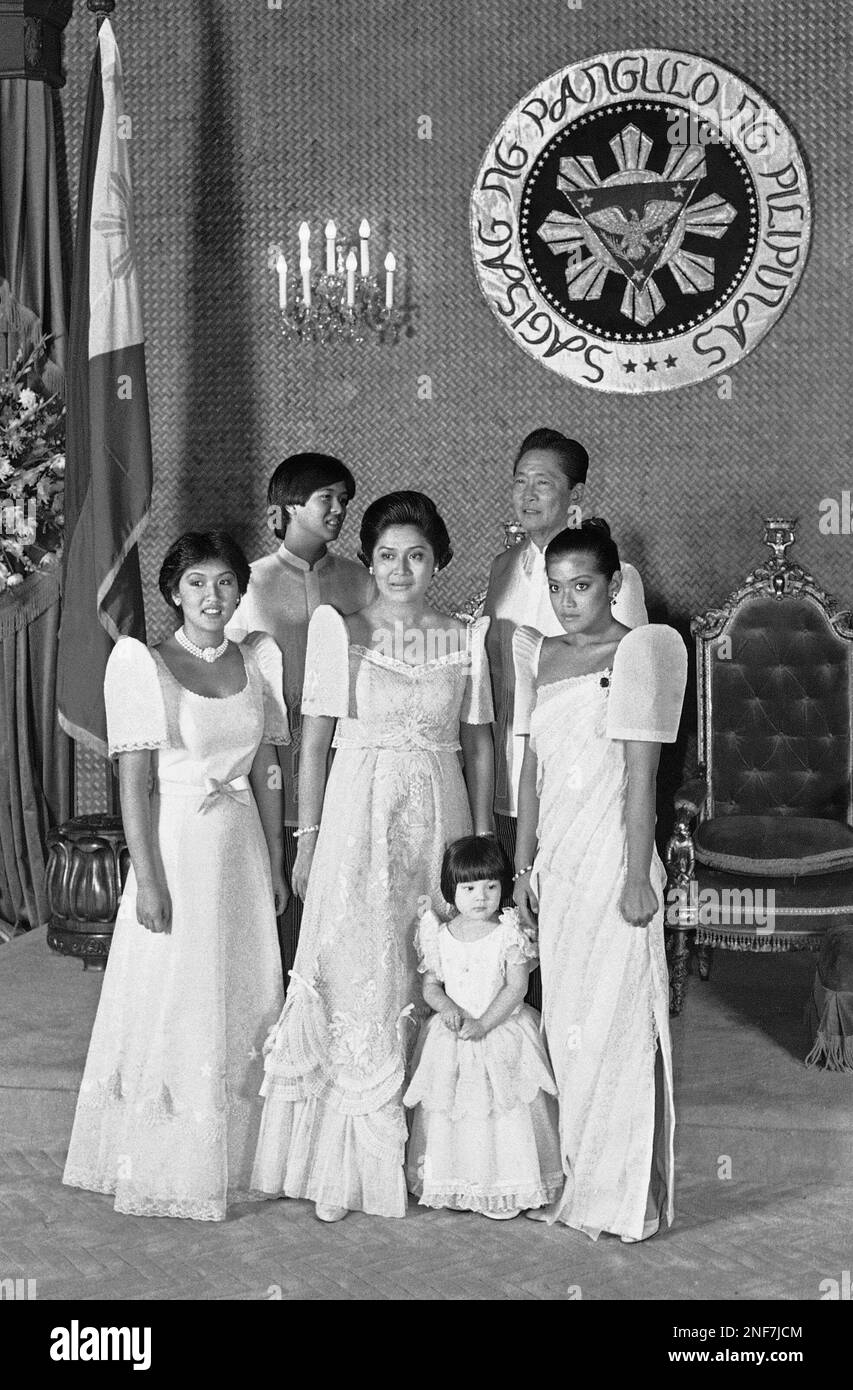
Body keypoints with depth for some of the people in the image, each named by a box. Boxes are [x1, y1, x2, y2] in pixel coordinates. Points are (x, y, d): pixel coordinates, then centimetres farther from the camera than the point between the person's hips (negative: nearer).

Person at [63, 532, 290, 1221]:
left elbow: (266, 773, 11)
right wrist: (148, 879, -14)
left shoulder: (259, 657, 7)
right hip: (176, 847, -5)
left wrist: (276, 866, 10)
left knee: (244, 1003, 10)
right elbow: (134, 783, -9)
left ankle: (233, 1158, 26)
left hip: (244, 849, 5)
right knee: (173, 1004, 2)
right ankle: (163, 1169, 16)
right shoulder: (142, 663, -6)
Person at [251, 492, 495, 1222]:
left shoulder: (466, 638, 6)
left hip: (438, 817, 2)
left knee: (434, 983, 5)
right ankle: (343, 1165, 7)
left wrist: (482, 840, 6)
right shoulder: (338, 629, 0)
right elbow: (314, 740, 0)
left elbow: (479, 744, 9)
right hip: (359, 813, -2)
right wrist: (307, 838, -3)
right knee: (358, 979, -3)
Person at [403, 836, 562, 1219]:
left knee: (504, 1114, -2)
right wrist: (445, 1005, -15)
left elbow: (517, 986, -10)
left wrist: (483, 1023, -17)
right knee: (451, 1114, 6)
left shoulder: (509, 933, -7)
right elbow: (430, 985, 7)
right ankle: (456, 1186, 18)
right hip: (452, 1040, 3)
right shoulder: (440, 936, 1)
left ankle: (505, 1190, 8)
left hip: (502, 1031, -2)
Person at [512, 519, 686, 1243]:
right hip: (556, 863, 7)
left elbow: (641, 775, -11)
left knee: (611, 1023, -2)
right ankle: (578, 1179, 22)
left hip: (611, 861, -7)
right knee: (564, 1019, 11)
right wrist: (524, 865, 12)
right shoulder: (539, 653, 12)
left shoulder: (638, 651, -7)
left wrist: (637, 878, -13)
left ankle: (622, 1196, 10)